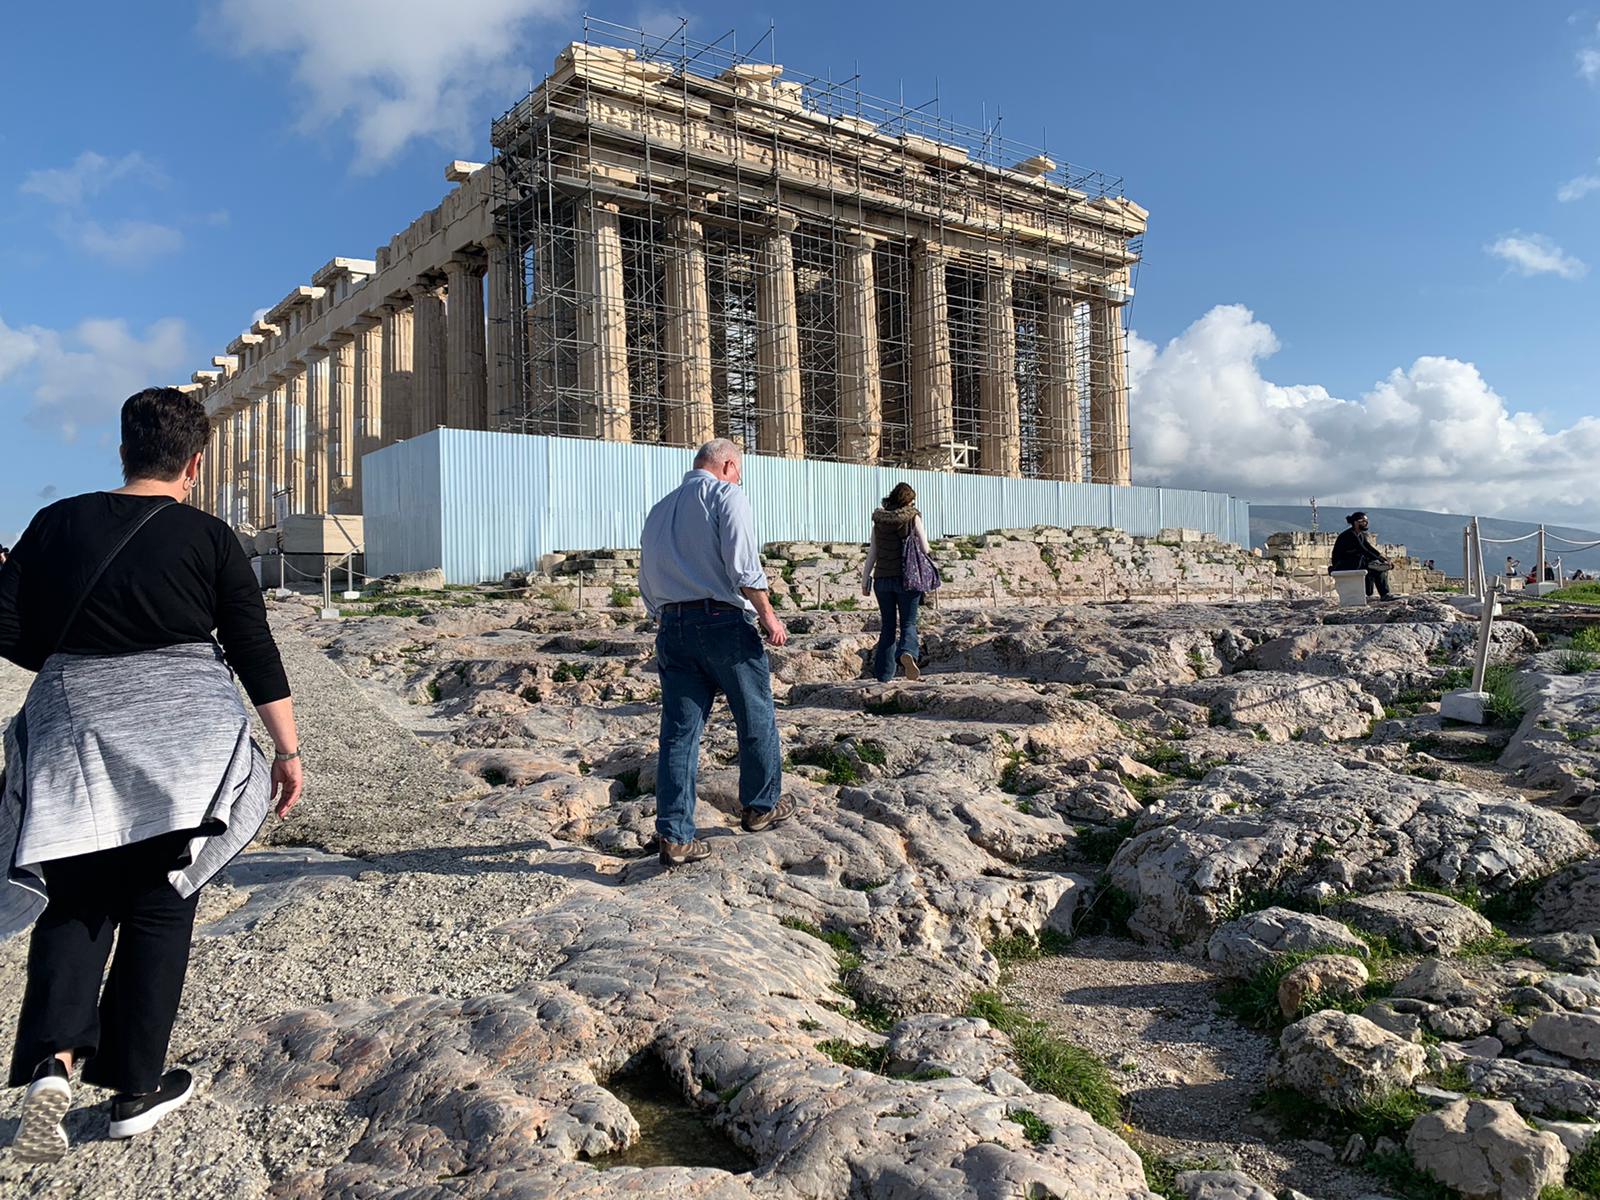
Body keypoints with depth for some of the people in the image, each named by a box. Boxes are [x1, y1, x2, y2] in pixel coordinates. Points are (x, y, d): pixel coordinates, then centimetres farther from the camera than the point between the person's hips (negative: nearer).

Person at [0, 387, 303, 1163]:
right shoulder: (208, 538, -5)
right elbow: (256, 653, -5)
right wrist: (288, 751, 2)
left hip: (72, 740, 2)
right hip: (179, 745, -2)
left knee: (75, 903, 16)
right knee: (157, 910, 9)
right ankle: (136, 1090, 18)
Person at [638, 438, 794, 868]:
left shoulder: (659, 509, 20)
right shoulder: (726, 494, -2)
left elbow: (646, 582, 20)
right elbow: (742, 564, -15)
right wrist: (767, 615, -8)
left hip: (672, 627, 6)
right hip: (723, 622, -6)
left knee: (679, 731, 5)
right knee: (757, 720, 13)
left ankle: (674, 836, 2)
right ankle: (762, 807, 27)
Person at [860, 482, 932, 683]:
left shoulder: (878, 520, 7)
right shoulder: (913, 517, -1)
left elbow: (871, 554, 7)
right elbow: (925, 549, -4)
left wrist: (865, 580, 13)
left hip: (882, 579, 3)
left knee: (888, 626, 12)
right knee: (908, 623, 2)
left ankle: (884, 674, 11)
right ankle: (907, 653, -30)